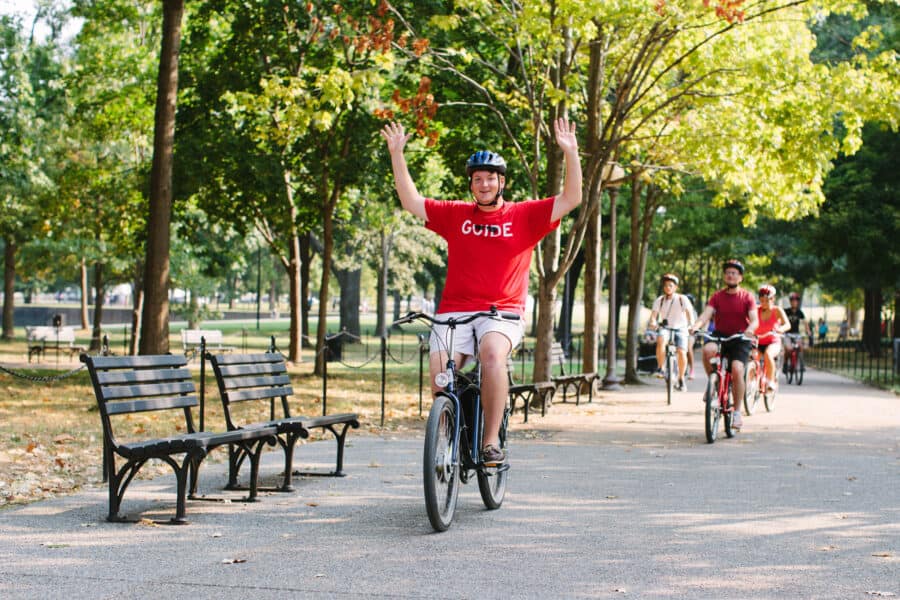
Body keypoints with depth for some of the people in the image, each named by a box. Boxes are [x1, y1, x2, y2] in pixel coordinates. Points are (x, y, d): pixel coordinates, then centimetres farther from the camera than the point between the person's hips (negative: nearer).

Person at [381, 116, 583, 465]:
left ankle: (491, 441, -25)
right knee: (439, 373, -21)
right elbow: (411, 202, 12)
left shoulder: (525, 216, 8)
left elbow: (571, 199, 2)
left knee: (492, 354, -33)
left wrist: (570, 154, -9)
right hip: (454, 311, 2)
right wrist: (397, 154, 5)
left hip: (503, 313, -2)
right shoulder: (455, 215, 12)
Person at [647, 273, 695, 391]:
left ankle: (681, 379, 1)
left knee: (682, 352, -20)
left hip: (680, 329, -1)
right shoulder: (659, 300, 0)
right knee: (661, 340, -35)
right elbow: (653, 315, -9)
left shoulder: (682, 299, -5)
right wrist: (653, 323, -32)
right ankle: (660, 368, -23)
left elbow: (690, 313, -15)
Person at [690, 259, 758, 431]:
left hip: (740, 339, -2)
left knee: (737, 369, -24)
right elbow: (705, 315, -8)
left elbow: (754, 319, -11)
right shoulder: (717, 297, 5)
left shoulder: (747, 297, 1)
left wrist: (750, 329, -34)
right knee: (707, 349, -33)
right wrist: (696, 326, -29)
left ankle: (737, 413, -11)